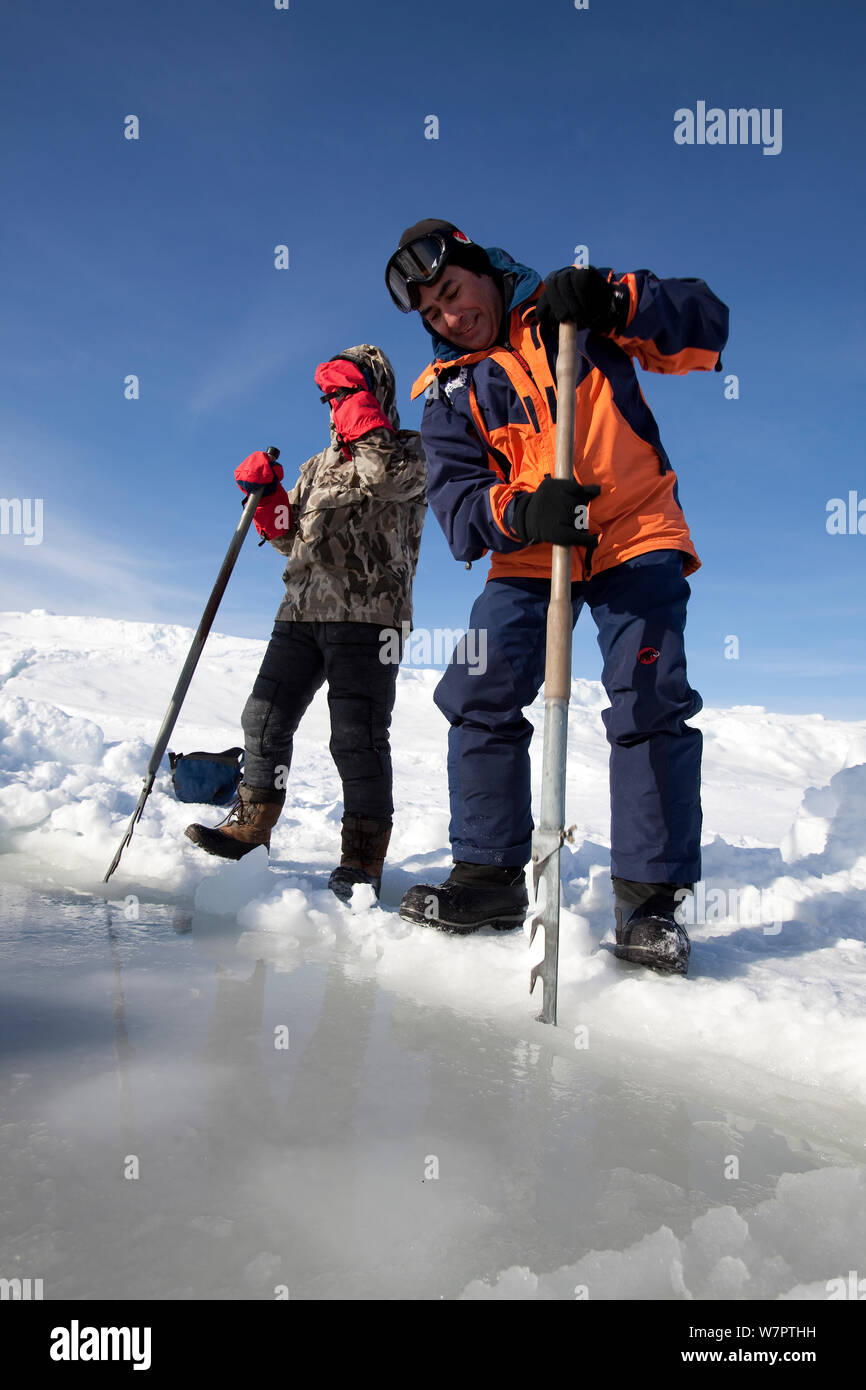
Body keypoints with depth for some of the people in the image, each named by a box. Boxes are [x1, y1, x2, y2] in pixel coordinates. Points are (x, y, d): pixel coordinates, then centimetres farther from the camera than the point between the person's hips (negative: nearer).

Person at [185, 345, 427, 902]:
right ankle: (251, 827, 20)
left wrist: (359, 399, -7)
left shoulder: (408, 450, 6)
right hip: (302, 610, 7)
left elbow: (383, 475, -18)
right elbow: (293, 537, 23)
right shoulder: (320, 464, 26)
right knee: (266, 716, 6)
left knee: (357, 736, -10)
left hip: (368, 613, -7)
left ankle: (365, 857, -3)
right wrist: (268, 496, 5)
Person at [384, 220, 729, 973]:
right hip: (529, 554, 3)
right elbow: (457, 506, -6)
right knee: (479, 699, -7)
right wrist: (522, 512, -27)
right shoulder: (449, 391, 7)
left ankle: (650, 896, -5)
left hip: (637, 536, -3)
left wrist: (615, 300, -19)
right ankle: (490, 875, 7)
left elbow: (706, 327, -2)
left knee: (651, 704, -14)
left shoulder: (573, 312, 2)